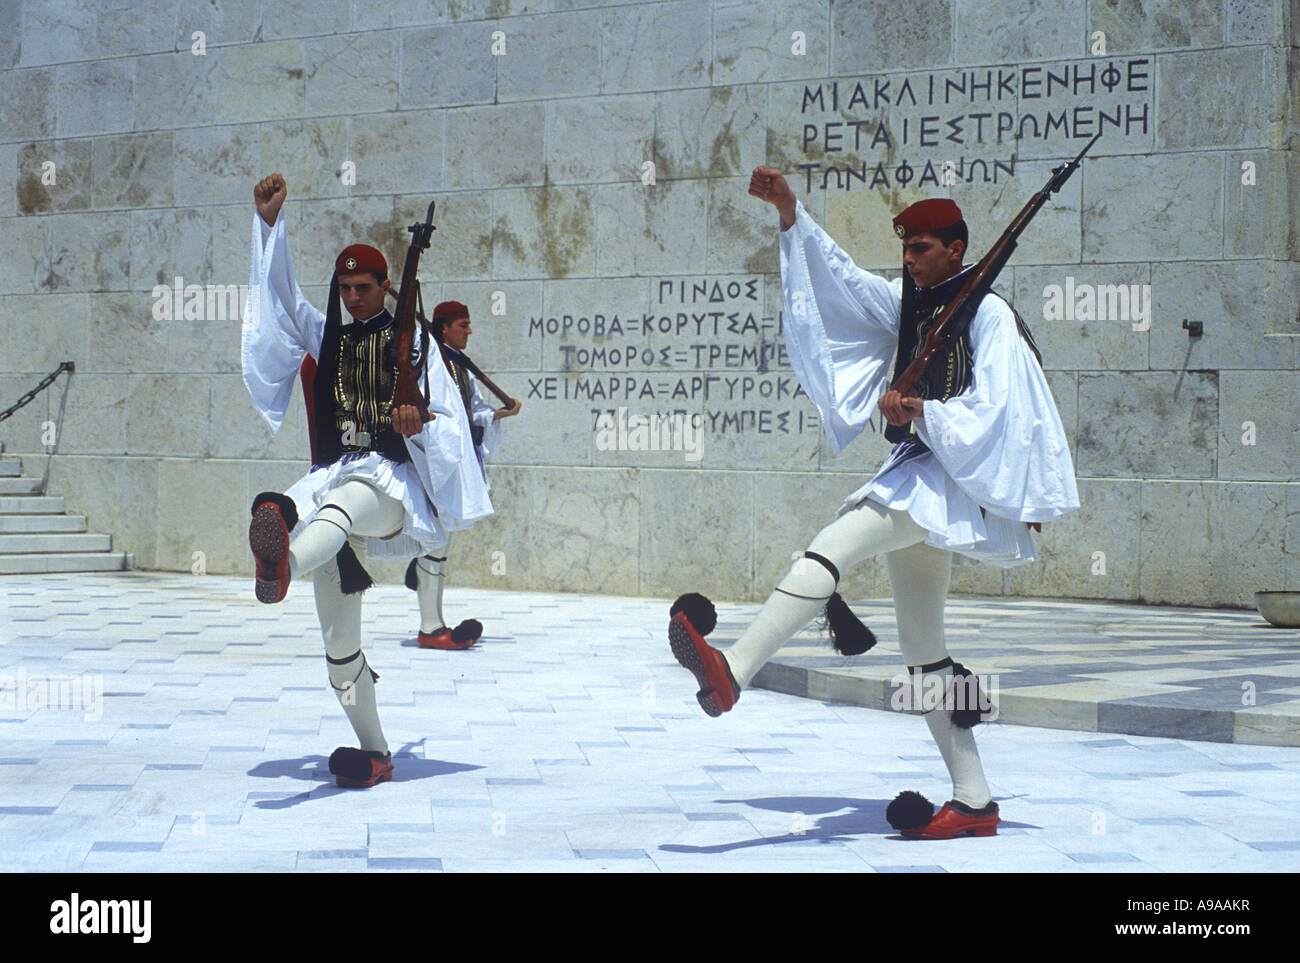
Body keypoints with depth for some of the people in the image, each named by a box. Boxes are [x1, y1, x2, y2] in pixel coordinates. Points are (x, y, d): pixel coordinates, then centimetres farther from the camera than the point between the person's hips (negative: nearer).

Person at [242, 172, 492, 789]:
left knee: (350, 496, -43)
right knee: (339, 644, -3)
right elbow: (280, 291, 12)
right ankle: (372, 752, 6)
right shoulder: (324, 335, 21)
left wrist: (420, 425, -18)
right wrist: (269, 222, 0)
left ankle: (282, 565, -76)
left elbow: (449, 423, 5)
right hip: (332, 482, 5)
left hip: (397, 487, -5)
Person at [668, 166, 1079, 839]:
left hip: (954, 478, -9)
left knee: (831, 545, -30)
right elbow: (840, 276, 6)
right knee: (921, 647, 7)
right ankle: (973, 802, 10)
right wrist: (791, 216, -5)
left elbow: (990, 411, -12)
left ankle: (733, 670, -45)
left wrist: (920, 411, -23)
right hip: (911, 480, 9)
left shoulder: (989, 315, -5)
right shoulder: (903, 303, 16)